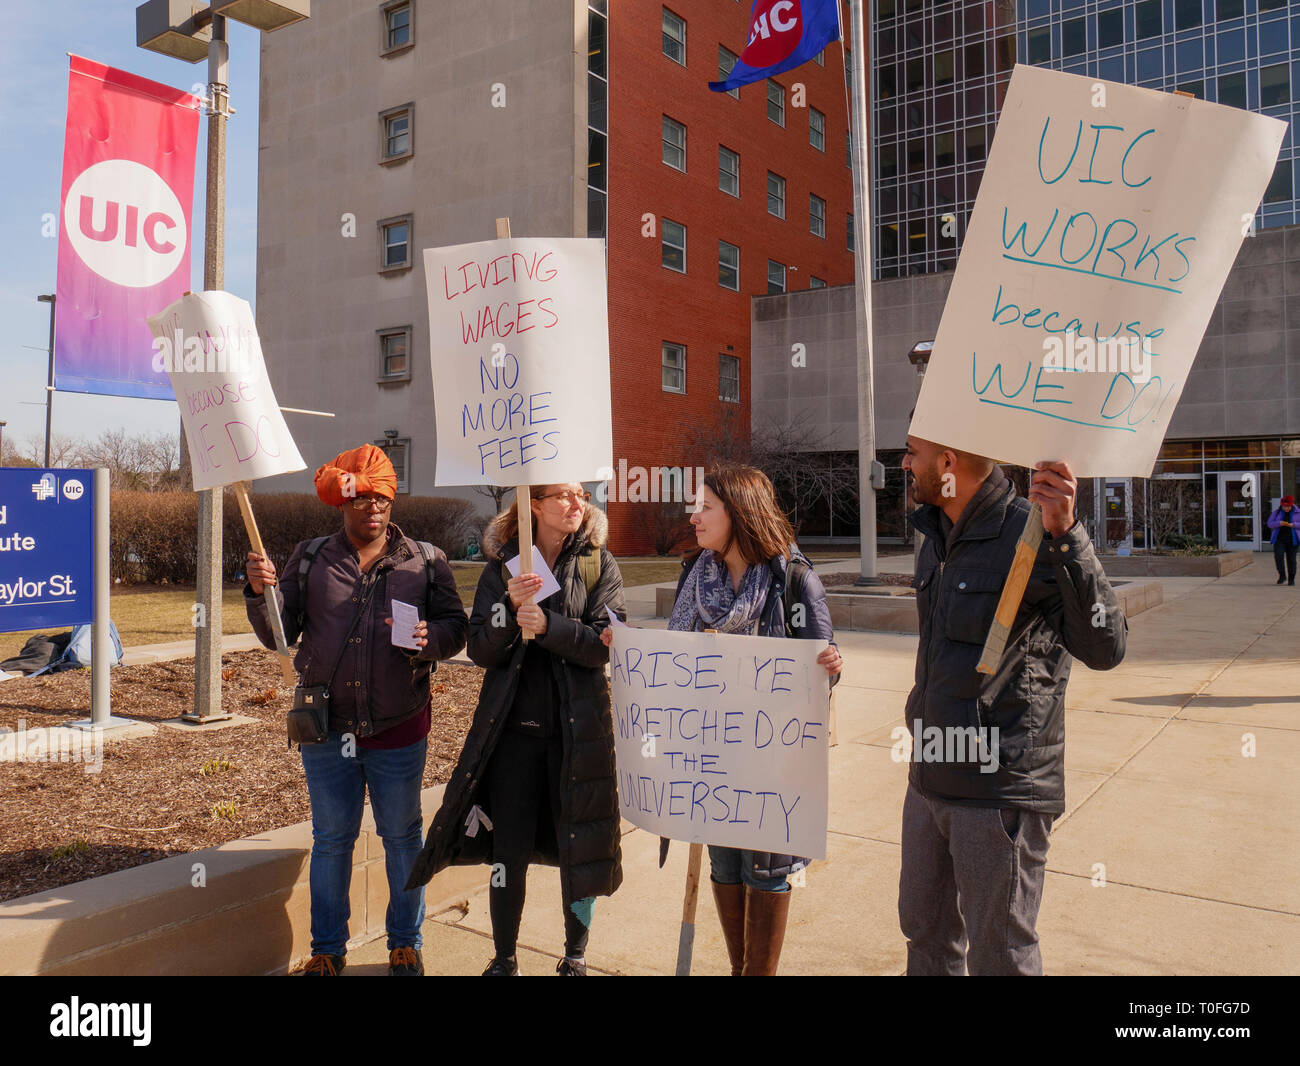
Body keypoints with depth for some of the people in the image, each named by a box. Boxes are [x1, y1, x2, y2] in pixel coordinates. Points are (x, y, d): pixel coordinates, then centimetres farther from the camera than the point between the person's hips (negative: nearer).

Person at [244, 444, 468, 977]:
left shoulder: (425, 562, 1)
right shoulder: (310, 559, 4)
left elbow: (456, 628, 0)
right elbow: (279, 635, 3)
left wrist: (429, 638, -21)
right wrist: (261, 592, -15)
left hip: (399, 731, -1)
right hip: (325, 729, 1)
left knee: (402, 837, 11)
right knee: (330, 839, 13)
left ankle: (405, 944, 30)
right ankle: (328, 949, 31)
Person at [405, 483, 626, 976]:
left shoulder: (599, 564, 0)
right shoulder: (502, 567, 2)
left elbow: (608, 642, -11)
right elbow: (480, 650, -3)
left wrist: (548, 626, -24)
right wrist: (510, 608, -20)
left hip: (577, 729, 0)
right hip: (514, 728, 1)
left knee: (578, 847, 8)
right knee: (508, 850, 7)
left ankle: (575, 957, 30)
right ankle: (504, 959, 28)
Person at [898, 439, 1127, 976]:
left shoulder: (1031, 535, -18)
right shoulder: (935, 535, 9)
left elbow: (1104, 648, -28)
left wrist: (1064, 537, -39)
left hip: (1001, 789, -8)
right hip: (930, 779, 8)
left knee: (1000, 957, 9)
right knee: (925, 934, 22)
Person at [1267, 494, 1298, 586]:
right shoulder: (1276, 513, 7)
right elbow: (1270, 524, 2)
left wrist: (1293, 525, -18)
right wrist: (1279, 523, -16)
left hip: (1292, 540, 0)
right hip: (1279, 539, 0)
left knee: (1291, 559, 0)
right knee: (1278, 556, -17)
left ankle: (1291, 579, 11)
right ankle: (1282, 575, -2)